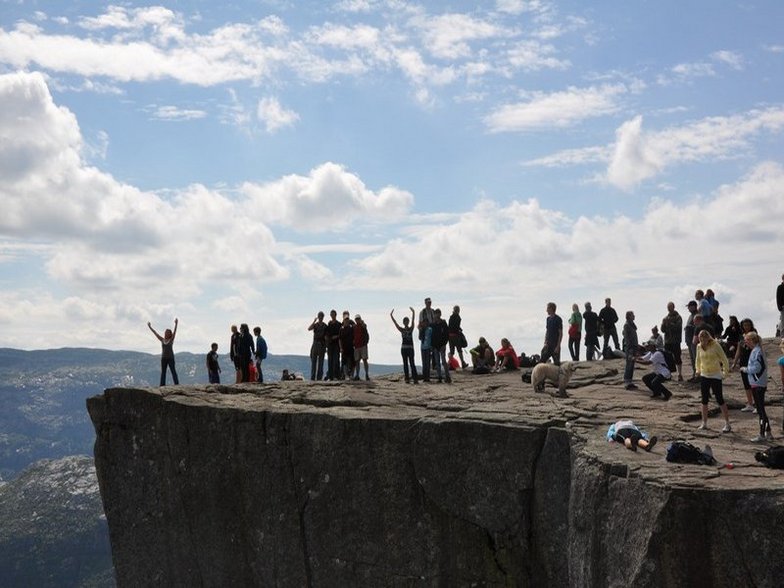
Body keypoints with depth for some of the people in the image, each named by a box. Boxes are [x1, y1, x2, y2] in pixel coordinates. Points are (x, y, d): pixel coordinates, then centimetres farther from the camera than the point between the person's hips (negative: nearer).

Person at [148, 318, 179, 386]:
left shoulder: (171, 339, -1)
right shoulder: (162, 340, 8)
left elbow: (174, 332, -13)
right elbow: (155, 333, 7)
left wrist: (176, 324, -24)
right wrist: (150, 327, 4)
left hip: (171, 358, -4)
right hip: (163, 358, 4)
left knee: (173, 371, -5)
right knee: (163, 372, 3)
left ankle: (177, 384, -6)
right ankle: (162, 385, 3)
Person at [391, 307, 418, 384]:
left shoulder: (411, 329, 1)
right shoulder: (402, 330, 7)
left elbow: (412, 321, -12)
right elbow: (395, 323, 0)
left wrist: (413, 313, -24)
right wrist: (391, 316, -10)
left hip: (410, 348, -3)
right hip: (403, 348, 3)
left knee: (412, 363, -8)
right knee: (405, 364, 4)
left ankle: (415, 379, -12)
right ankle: (407, 378, 6)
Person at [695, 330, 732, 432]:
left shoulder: (715, 346, -14)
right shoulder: (699, 347, 2)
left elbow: (724, 359, -8)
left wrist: (725, 372, -9)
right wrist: (698, 370, 14)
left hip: (715, 376, -5)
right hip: (704, 376, 5)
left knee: (719, 400, -5)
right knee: (704, 400, 9)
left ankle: (727, 424, 1)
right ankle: (704, 423, 18)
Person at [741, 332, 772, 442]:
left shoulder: (756, 351, -17)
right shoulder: (758, 350, 12)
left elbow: (757, 368, -22)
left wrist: (745, 369, -8)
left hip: (757, 384, -10)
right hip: (761, 384, 10)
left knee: (760, 410, -4)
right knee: (761, 409, 15)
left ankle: (762, 435, 0)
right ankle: (768, 433, 21)